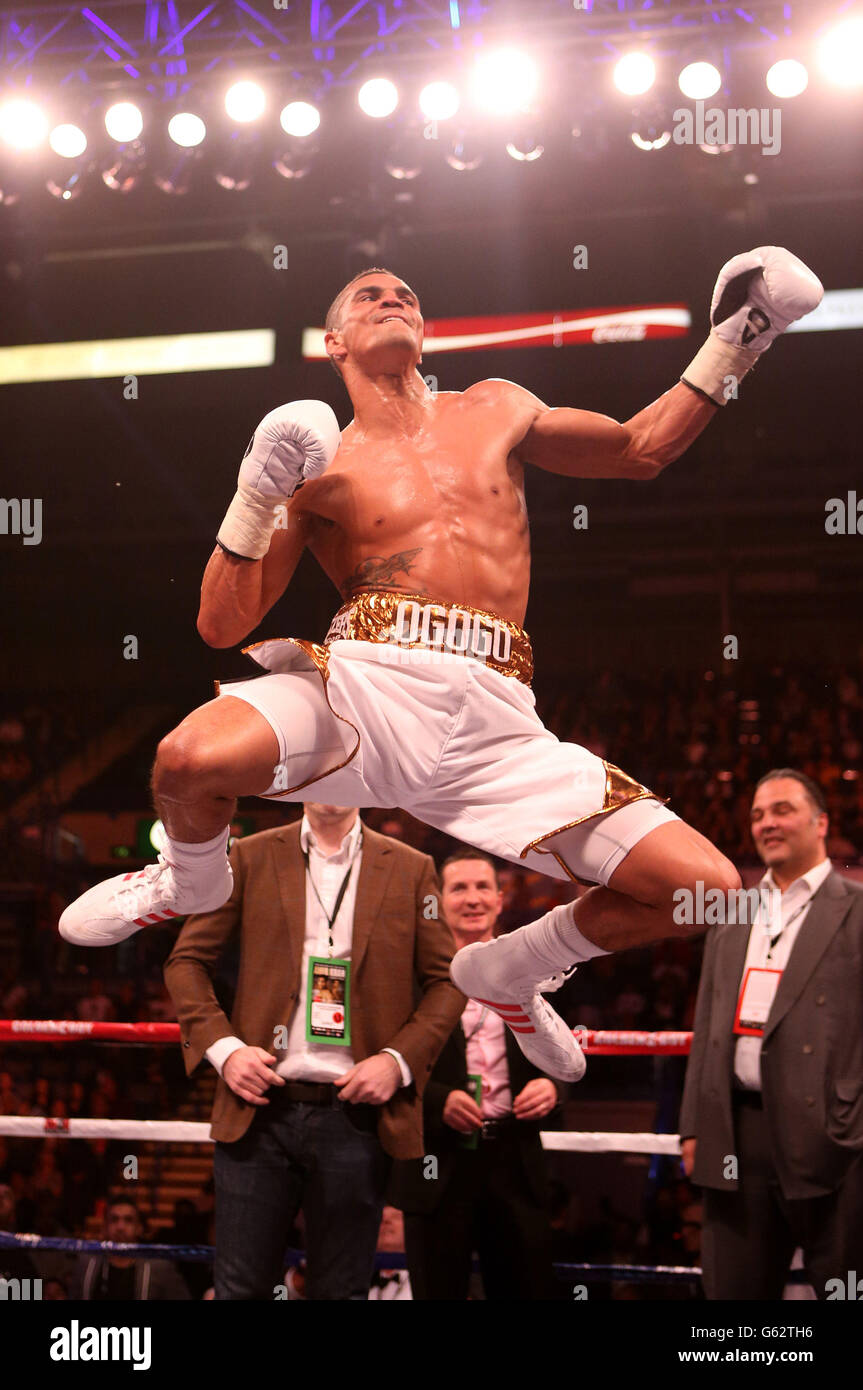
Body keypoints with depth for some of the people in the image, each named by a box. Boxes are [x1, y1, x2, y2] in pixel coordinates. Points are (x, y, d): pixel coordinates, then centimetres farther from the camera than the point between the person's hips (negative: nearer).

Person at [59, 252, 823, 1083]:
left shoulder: (494, 412, 22)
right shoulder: (321, 467, 12)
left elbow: (641, 450, 31)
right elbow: (220, 626, 6)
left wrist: (732, 345, 23)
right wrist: (256, 497, -7)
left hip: (494, 722, 3)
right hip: (365, 683, -2)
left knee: (710, 889, -9)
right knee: (189, 758, -34)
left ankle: (507, 971, 19)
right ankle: (192, 882, 8)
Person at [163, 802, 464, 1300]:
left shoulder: (411, 869, 6)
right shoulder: (251, 858, 6)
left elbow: (446, 982, 7)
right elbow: (187, 960, 8)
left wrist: (398, 1061, -6)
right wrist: (222, 1047, -6)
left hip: (356, 1113, 0)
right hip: (261, 1109, 0)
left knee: (342, 1290, 8)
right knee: (242, 1288, 4)